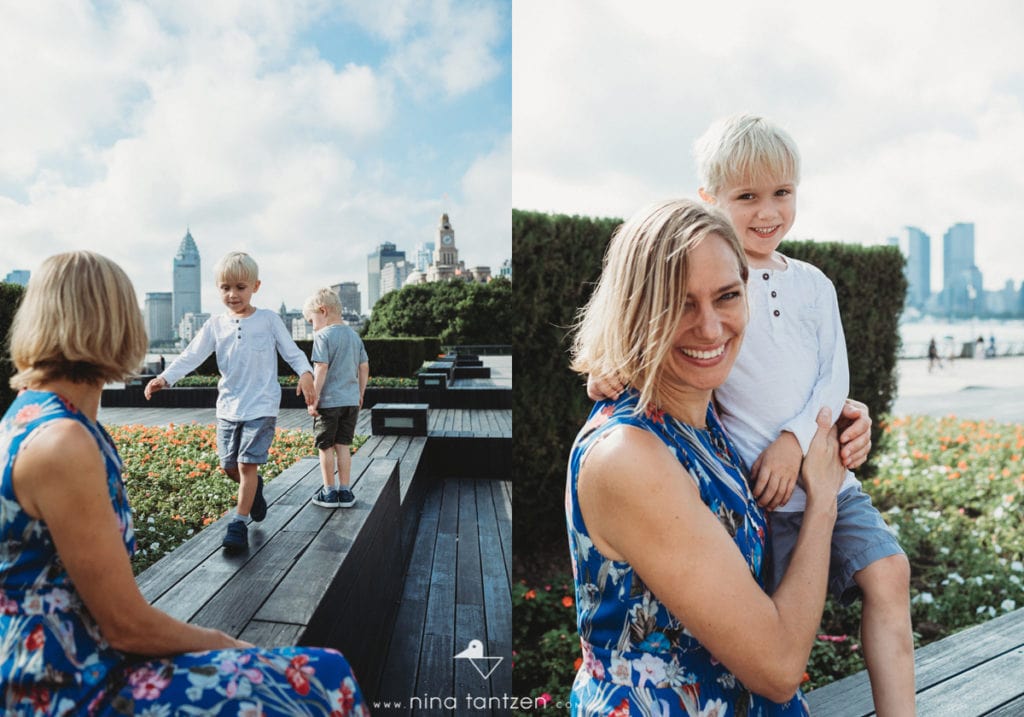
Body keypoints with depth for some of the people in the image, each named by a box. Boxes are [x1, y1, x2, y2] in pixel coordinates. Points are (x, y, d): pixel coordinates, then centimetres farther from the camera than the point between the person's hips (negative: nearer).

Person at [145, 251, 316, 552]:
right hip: (228, 407, 4)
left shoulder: (268, 319, -2)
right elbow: (191, 356, 1)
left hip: (261, 406, -4)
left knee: (247, 465, -8)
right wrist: (164, 377, -15)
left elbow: (292, 352, -2)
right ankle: (255, 487, 40)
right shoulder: (215, 325, 6)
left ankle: (239, 524, 4)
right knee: (230, 467, 9)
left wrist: (305, 373, -21)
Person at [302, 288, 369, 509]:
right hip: (351, 401, 6)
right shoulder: (354, 335, 10)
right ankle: (345, 492, 15)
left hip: (329, 401, -6)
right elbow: (364, 367, 11)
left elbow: (321, 369, -18)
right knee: (343, 446, 12)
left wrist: (314, 399, -13)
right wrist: (360, 395, 19)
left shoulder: (323, 336, -11)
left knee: (326, 447, 7)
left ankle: (330, 492, 14)